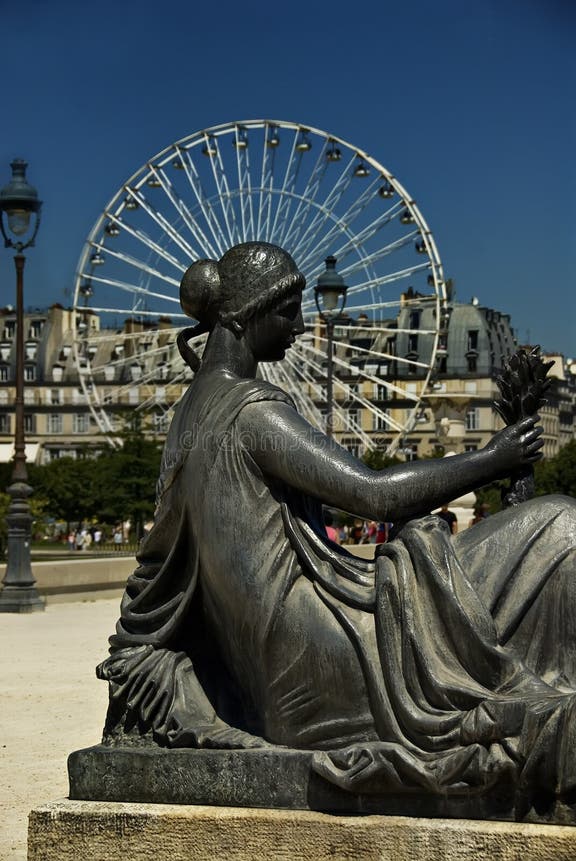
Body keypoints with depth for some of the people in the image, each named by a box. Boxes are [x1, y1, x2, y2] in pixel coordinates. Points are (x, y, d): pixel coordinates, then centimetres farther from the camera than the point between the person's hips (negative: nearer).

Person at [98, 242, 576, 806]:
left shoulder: (192, 415, 15)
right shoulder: (253, 410, -14)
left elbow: (159, 566, 21)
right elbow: (376, 494, -20)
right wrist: (491, 459, -7)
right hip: (323, 654, -10)